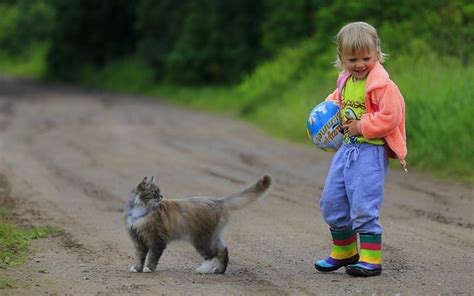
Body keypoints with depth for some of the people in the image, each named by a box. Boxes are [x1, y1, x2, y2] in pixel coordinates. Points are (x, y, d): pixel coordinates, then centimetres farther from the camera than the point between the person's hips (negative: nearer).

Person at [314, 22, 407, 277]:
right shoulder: (345, 82, 9)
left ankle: (371, 259, -2)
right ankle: (343, 252, 30)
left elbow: (390, 117, -23)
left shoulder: (383, 85, -16)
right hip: (346, 148, 9)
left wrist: (361, 126, -18)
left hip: (370, 151, -9)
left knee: (363, 207, -11)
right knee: (331, 202, 14)